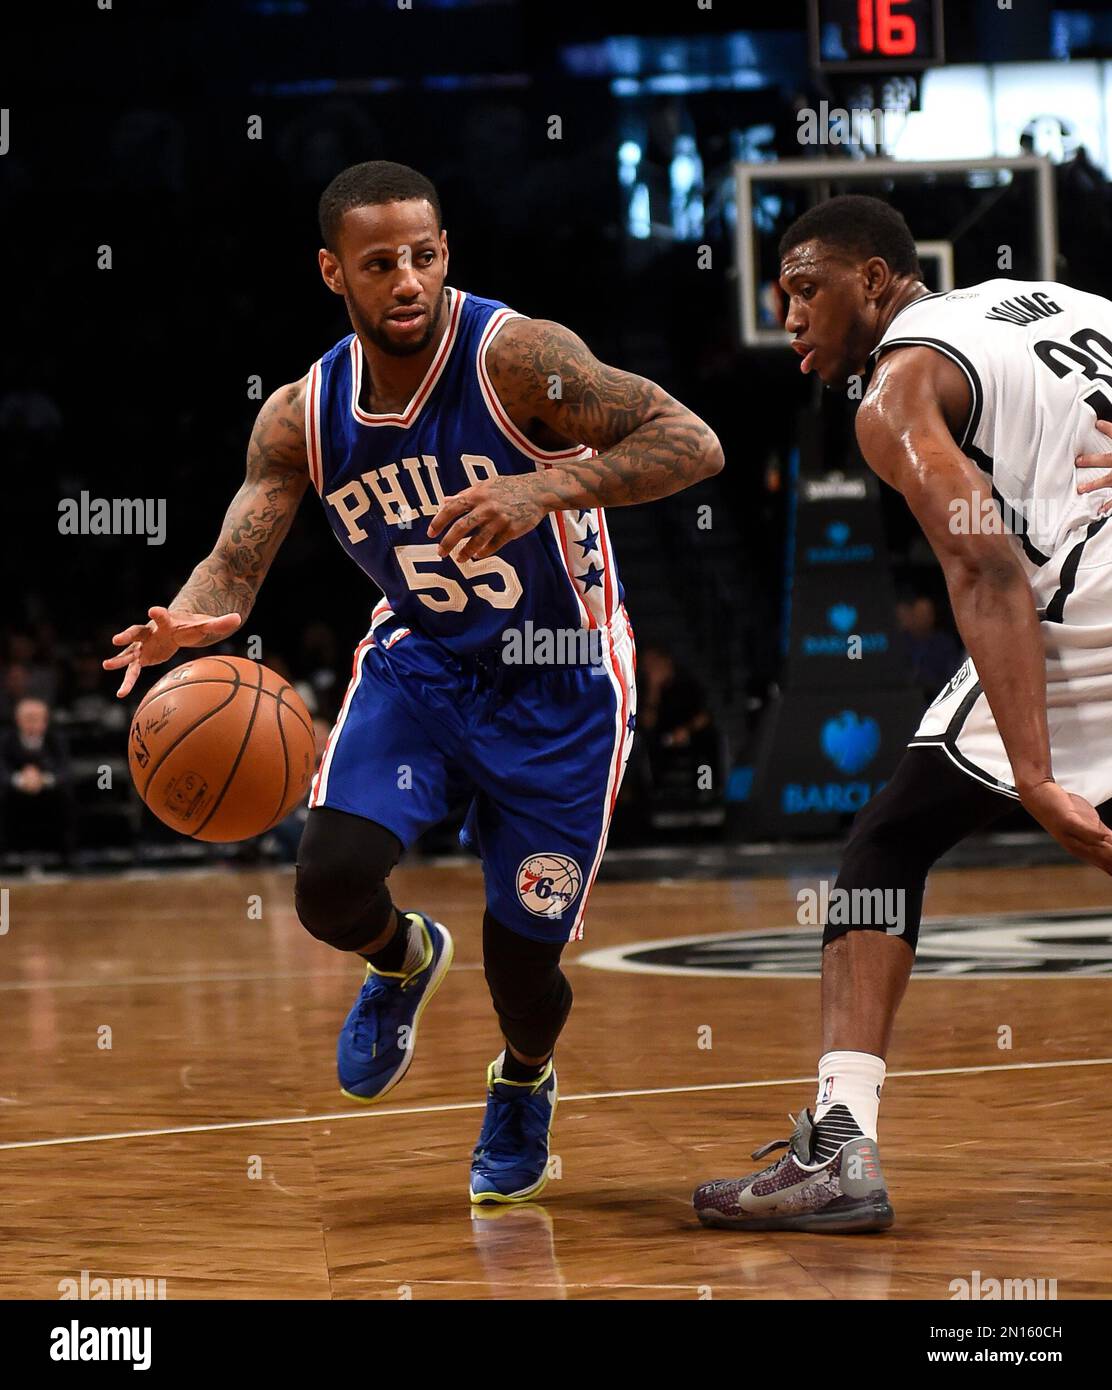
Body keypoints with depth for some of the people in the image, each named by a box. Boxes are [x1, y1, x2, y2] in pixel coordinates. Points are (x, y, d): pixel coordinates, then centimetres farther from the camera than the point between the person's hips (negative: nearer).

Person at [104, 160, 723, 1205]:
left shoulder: (515, 357, -24)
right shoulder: (301, 418, -10)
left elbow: (694, 445, -29)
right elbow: (235, 566, -11)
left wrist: (545, 490, -45)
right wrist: (188, 621, -35)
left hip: (559, 682, -3)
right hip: (418, 660, 3)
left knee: (522, 957, 0)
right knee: (331, 881, -20)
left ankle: (524, 1081, 38)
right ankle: (403, 962, 19)